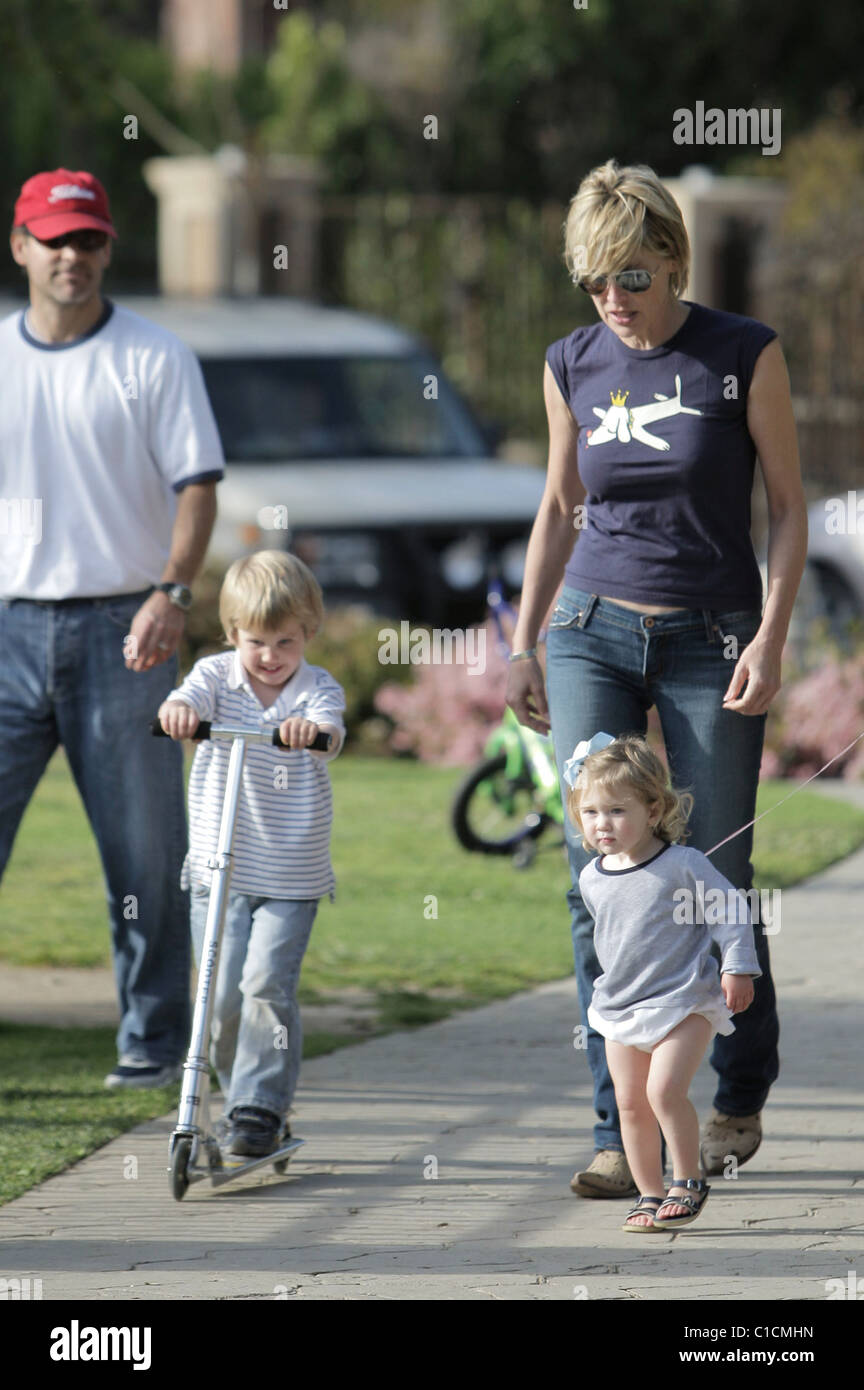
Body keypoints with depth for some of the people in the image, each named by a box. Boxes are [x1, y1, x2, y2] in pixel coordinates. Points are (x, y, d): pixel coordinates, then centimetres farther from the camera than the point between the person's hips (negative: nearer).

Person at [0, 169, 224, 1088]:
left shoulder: (154, 359, 2)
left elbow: (196, 485, -3)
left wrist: (172, 594, -18)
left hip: (119, 630, -2)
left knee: (143, 853, 2)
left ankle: (153, 1039, 11)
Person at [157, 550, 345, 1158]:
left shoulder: (318, 688, -3)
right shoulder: (217, 675, 1)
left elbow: (330, 732, -24)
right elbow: (191, 700, -21)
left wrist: (311, 730, -49)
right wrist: (178, 709, -46)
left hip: (292, 878, -2)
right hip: (218, 872, 2)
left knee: (267, 986, -14)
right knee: (222, 995, 3)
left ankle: (260, 1108, -7)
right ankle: (244, 1098, 25)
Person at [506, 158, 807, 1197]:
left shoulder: (743, 357, -6)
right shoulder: (573, 365, 4)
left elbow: (788, 505, -2)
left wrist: (770, 639, -11)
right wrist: (524, 645, 12)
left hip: (709, 643, -2)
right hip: (594, 634, 2)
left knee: (717, 879, 1)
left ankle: (739, 1099, 25)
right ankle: (621, 1129, -8)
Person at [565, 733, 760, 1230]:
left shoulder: (683, 865, -12)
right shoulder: (592, 878, 4)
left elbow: (731, 910, -6)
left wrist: (738, 968, -11)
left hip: (683, 1002, -6)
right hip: (619, 1009, 6)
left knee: (665, 1090, -18)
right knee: (630, 1104, 5)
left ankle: (689, 1182, -2)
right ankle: (649, 1195, 17)